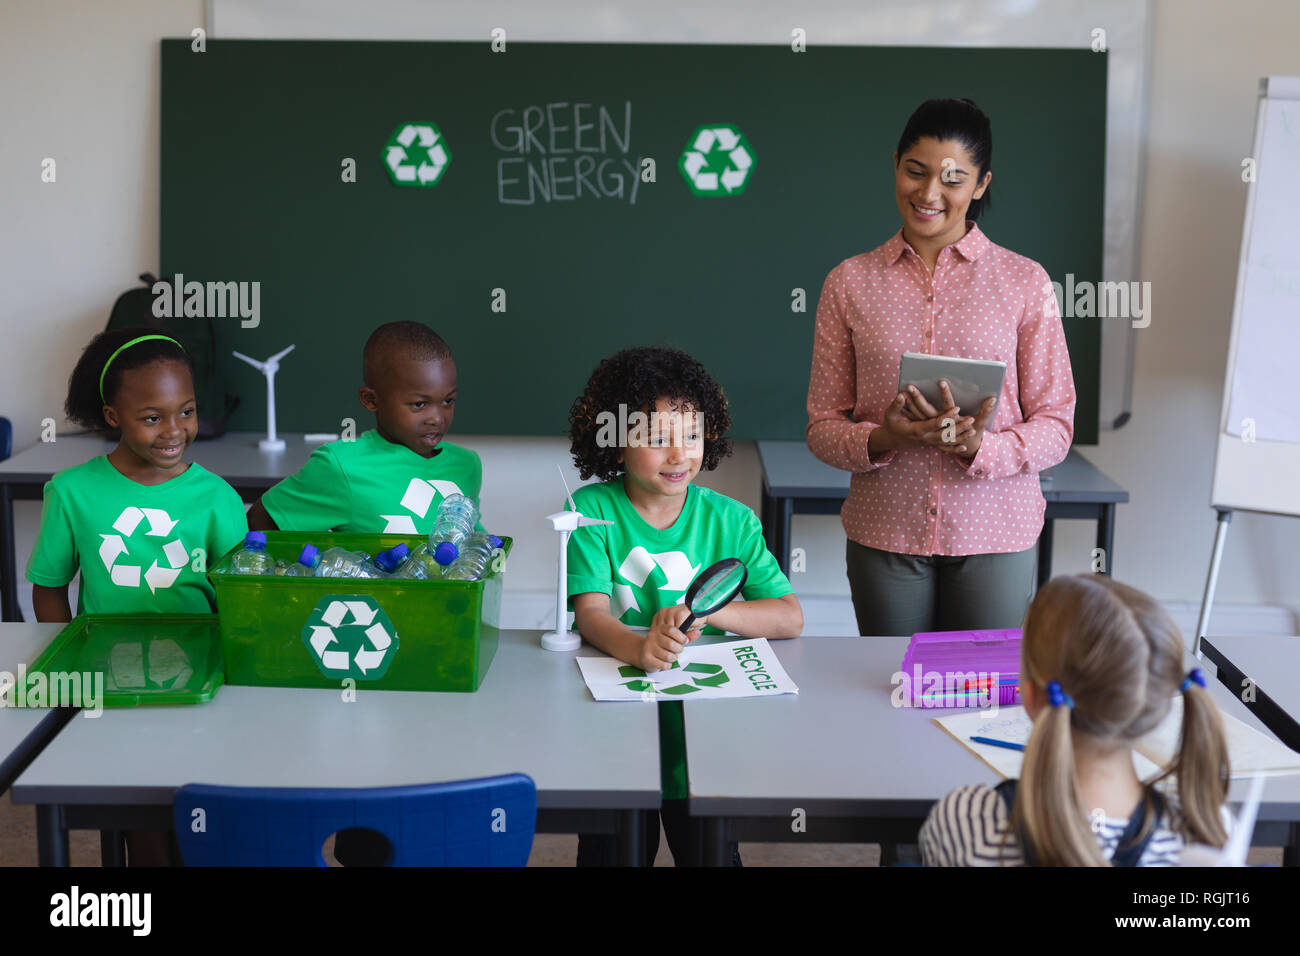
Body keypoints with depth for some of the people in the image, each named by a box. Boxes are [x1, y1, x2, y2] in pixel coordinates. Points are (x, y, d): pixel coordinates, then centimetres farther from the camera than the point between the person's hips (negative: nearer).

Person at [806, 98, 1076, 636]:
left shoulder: (1024, 282, 2)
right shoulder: (849, 282, 5)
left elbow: (1055, 425, 1)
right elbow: (822, 426, 4)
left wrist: (980, 449, -18)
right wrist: (882, 439, -16)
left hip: (994, 535, -1)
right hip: (884, 535, 1)